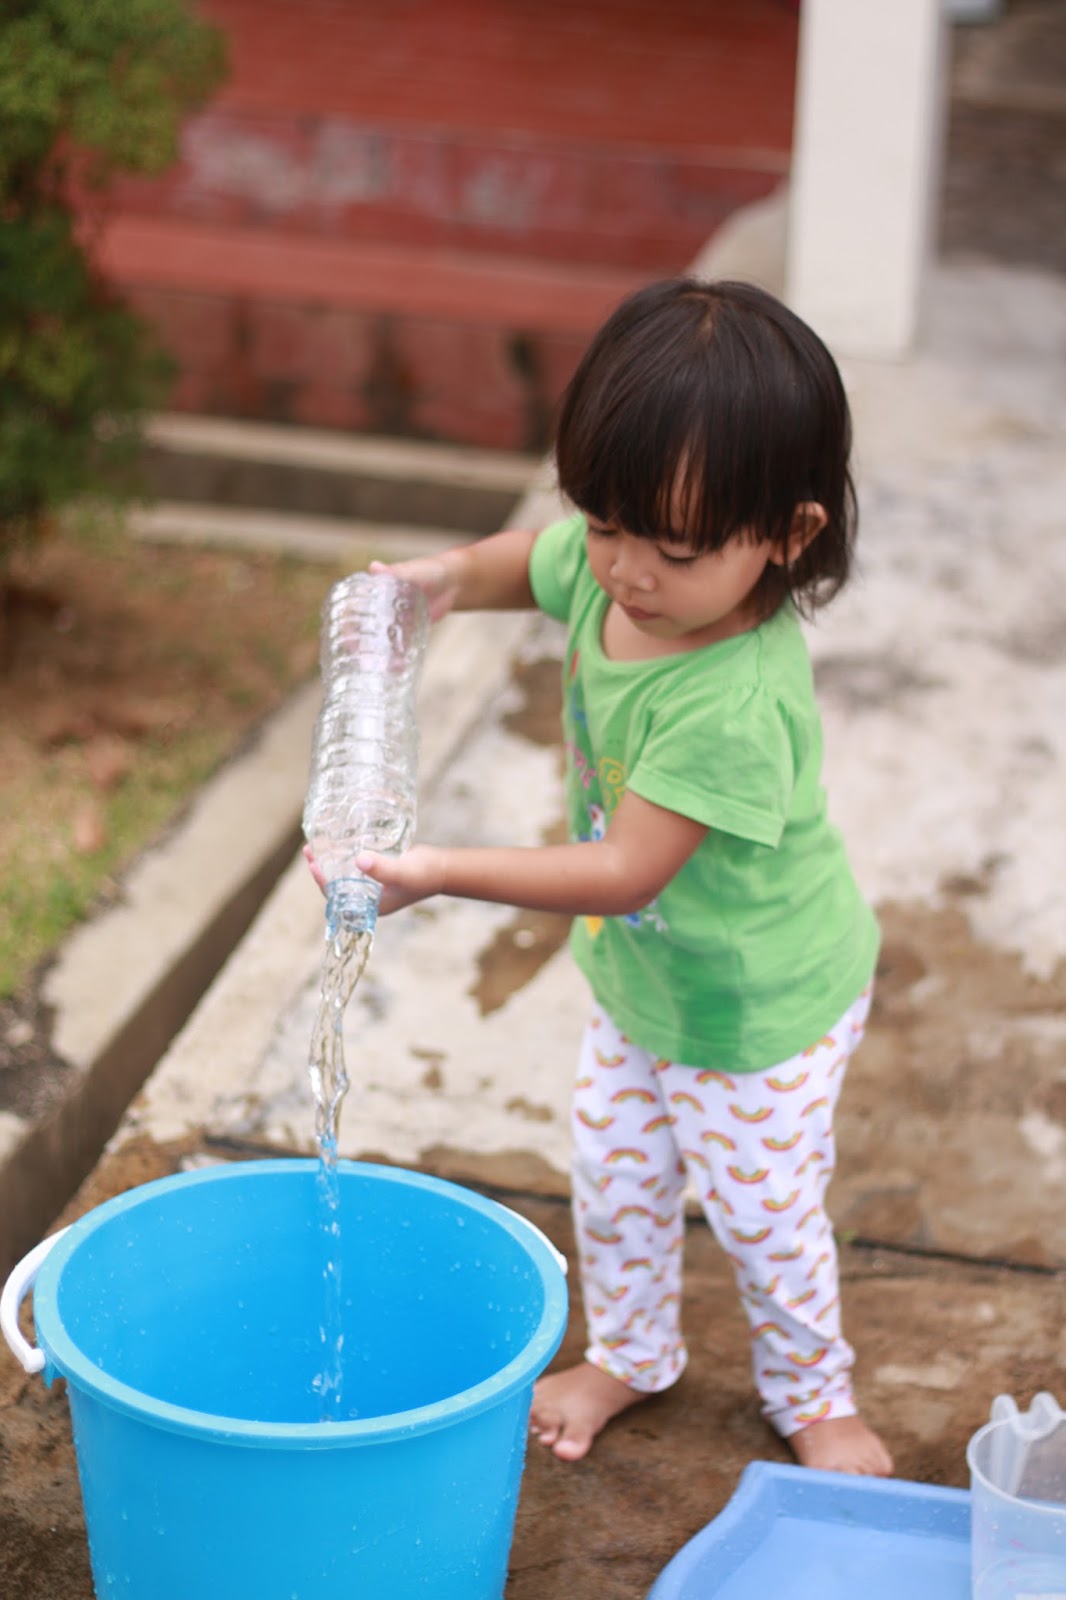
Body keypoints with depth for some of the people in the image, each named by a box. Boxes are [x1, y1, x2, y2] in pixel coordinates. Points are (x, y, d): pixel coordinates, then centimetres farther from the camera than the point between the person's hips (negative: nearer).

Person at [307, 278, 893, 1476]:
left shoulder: (738, 707, -41)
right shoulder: (607, 565, -18)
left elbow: (624, 873, -37)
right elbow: (523, 564, 7)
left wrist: (443, 874, -41)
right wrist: (447, 577, -15)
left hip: (758, 1007, -7)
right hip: (637, 976, 7)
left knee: (762, 1214, 14)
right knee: (614, 1185, 23)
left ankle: (809, 1394, 41)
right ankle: (629, 1354, 49)